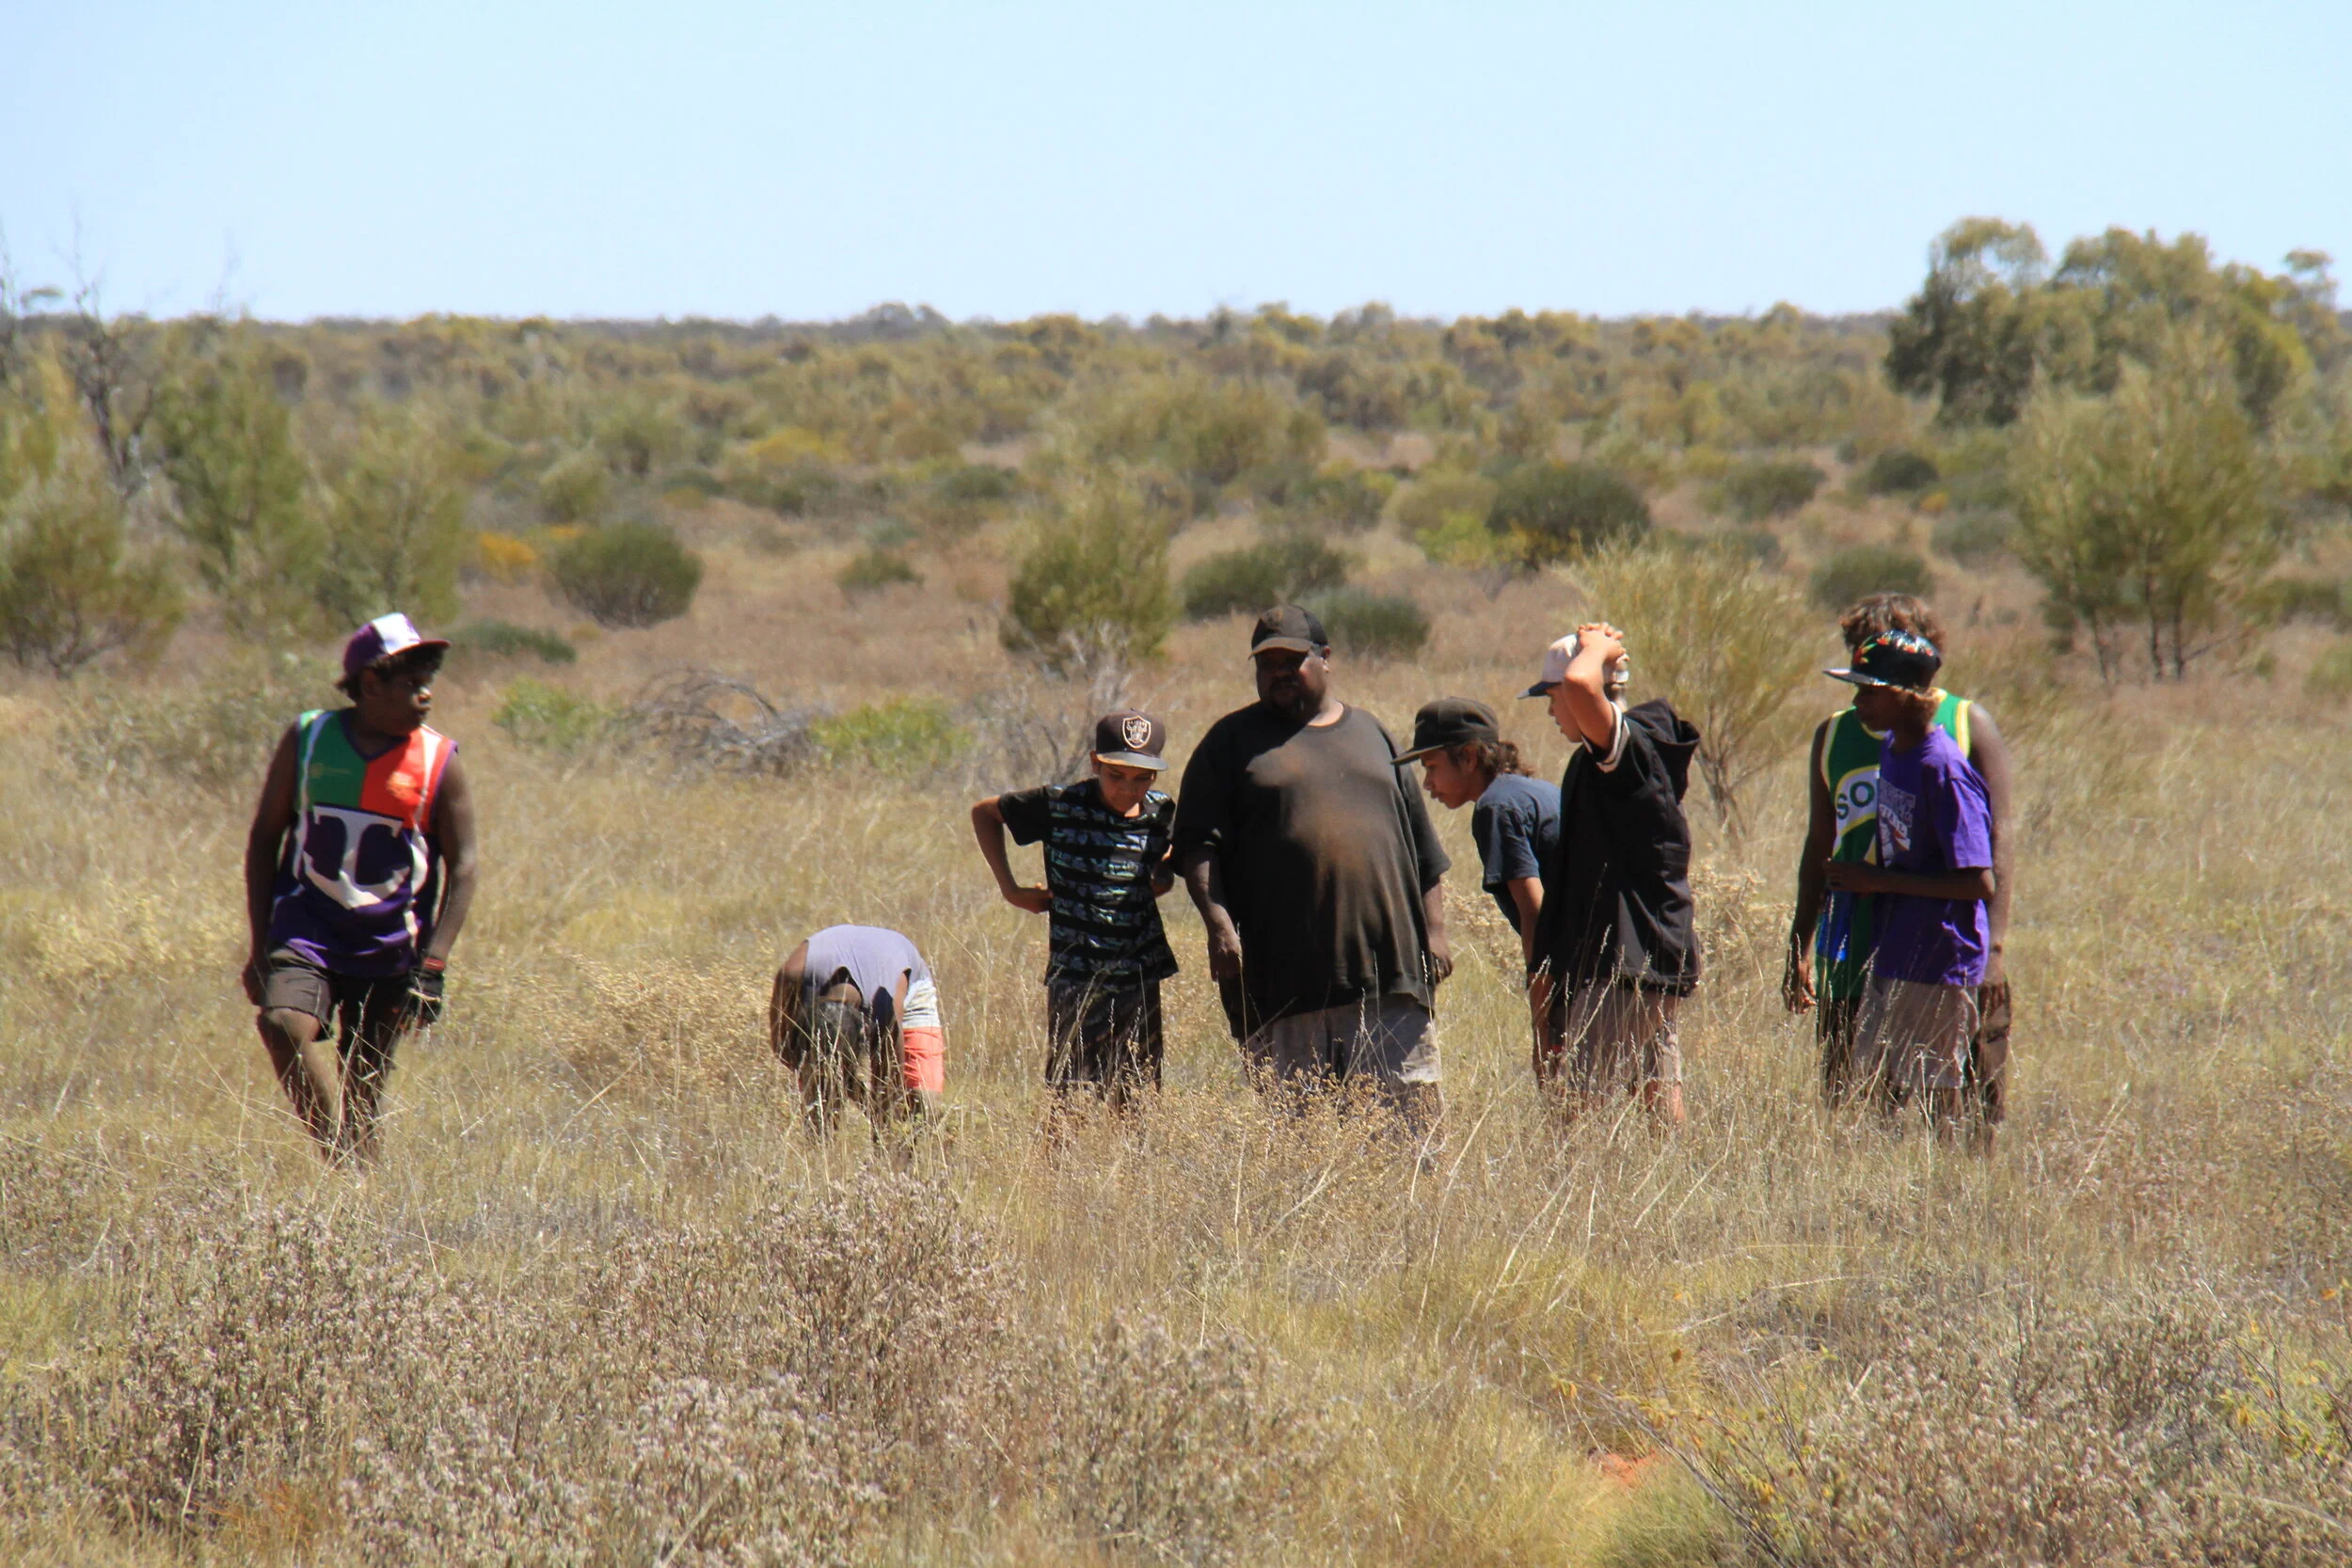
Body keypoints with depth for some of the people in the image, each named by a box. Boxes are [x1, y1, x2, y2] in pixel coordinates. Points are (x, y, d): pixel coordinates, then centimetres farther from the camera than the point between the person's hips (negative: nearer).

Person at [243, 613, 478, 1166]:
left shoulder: (439, 762, 0)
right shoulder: (307, 740, 2)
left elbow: (461, 867, 0)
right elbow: (264, 838, 8)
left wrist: (433, 965, -9)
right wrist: (260, 944, 3)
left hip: (389, 949, 0)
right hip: (305, 931, 0)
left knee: (363, 1092, 1)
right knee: (284, 1023, -28)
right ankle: (342, 1160, -29)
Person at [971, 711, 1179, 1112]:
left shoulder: (1160, 813, 3)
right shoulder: (1060, 805, -7)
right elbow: (984, 814, 9)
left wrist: (1163, 878, 3)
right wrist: (1009, 888, 3)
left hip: (1139, 979, 4)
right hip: (1075, 980, -4)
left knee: (1137, 1100, 6)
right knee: (1071, 1098, -5)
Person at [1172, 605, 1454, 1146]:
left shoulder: (1371, 734, 19)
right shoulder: (1233, 740, 9)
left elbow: (1423, 848, 21)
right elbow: (1196, 842, 1)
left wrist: (1434, 930, 12)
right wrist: (1218, 923, -12)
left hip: (1386, 971, 3)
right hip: (1283, 978, -2)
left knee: (1412, 1118, -3)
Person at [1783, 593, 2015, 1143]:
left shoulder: (1967, 726, 2)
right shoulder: (1835, 735, 14)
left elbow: (1998, 839, -3)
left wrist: (1994, 945, -12)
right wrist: (1800, 949, 18)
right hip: (1855, 948, 4)